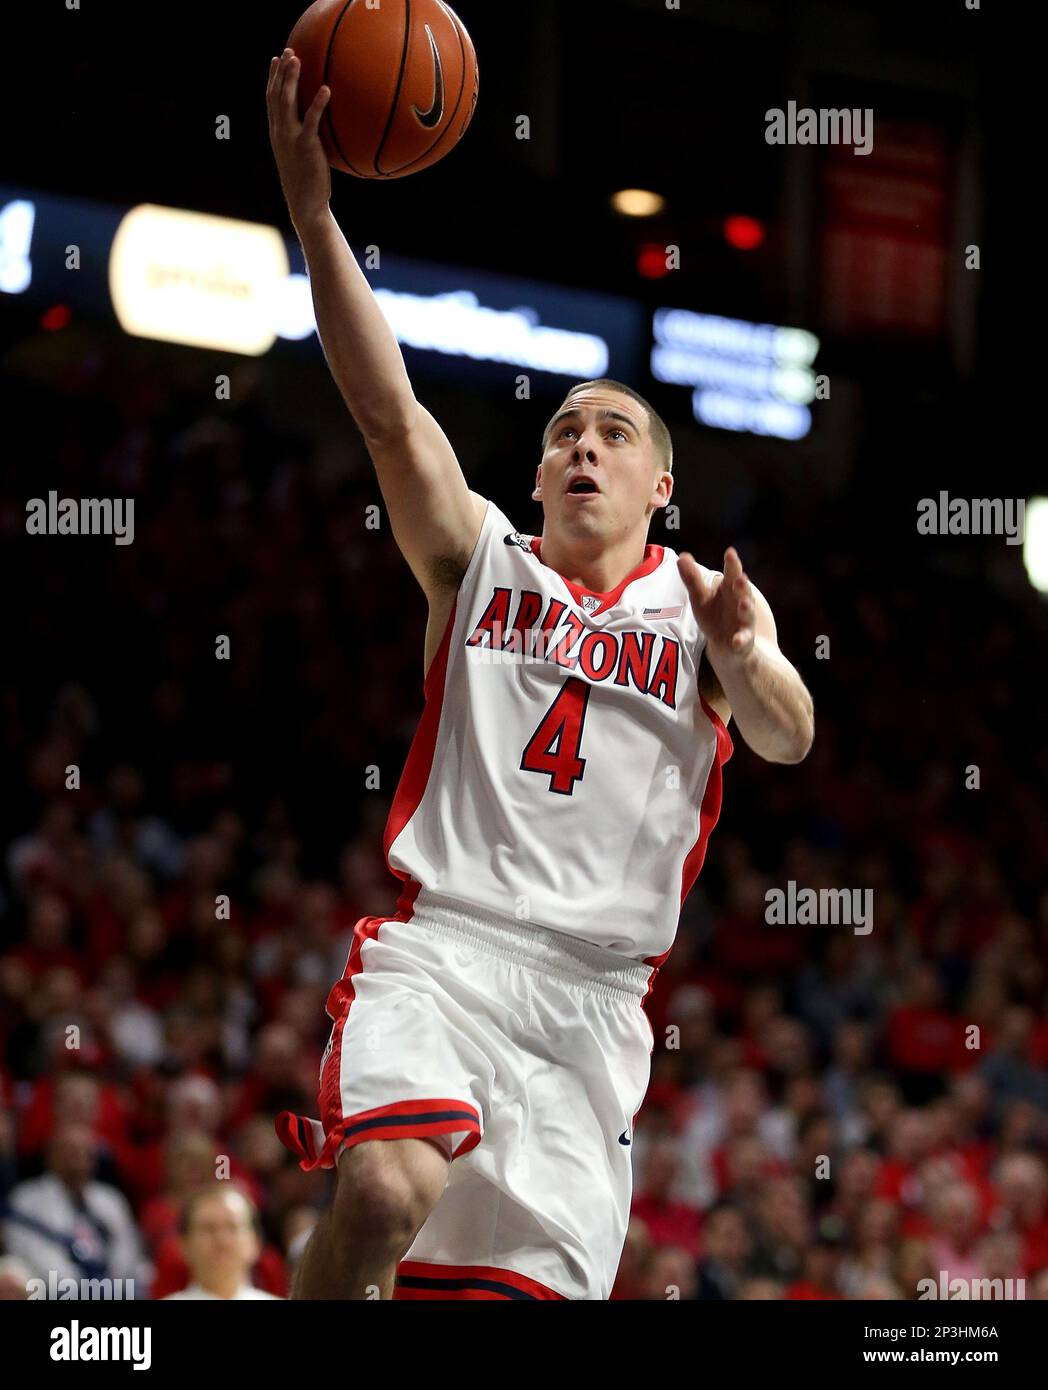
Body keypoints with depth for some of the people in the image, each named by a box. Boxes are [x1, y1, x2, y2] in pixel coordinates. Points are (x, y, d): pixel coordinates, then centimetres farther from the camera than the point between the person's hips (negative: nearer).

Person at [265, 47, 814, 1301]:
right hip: (440, 948, -2)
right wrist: (313, 214, -16)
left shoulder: (705, 604, 13)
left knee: (529, 1283, 0)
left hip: (593, 999, 2)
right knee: (386, 1195, -30)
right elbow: (389, 412, -3)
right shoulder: (481, 563, 11)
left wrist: (752, 661, -29)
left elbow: (790, 741, -4)